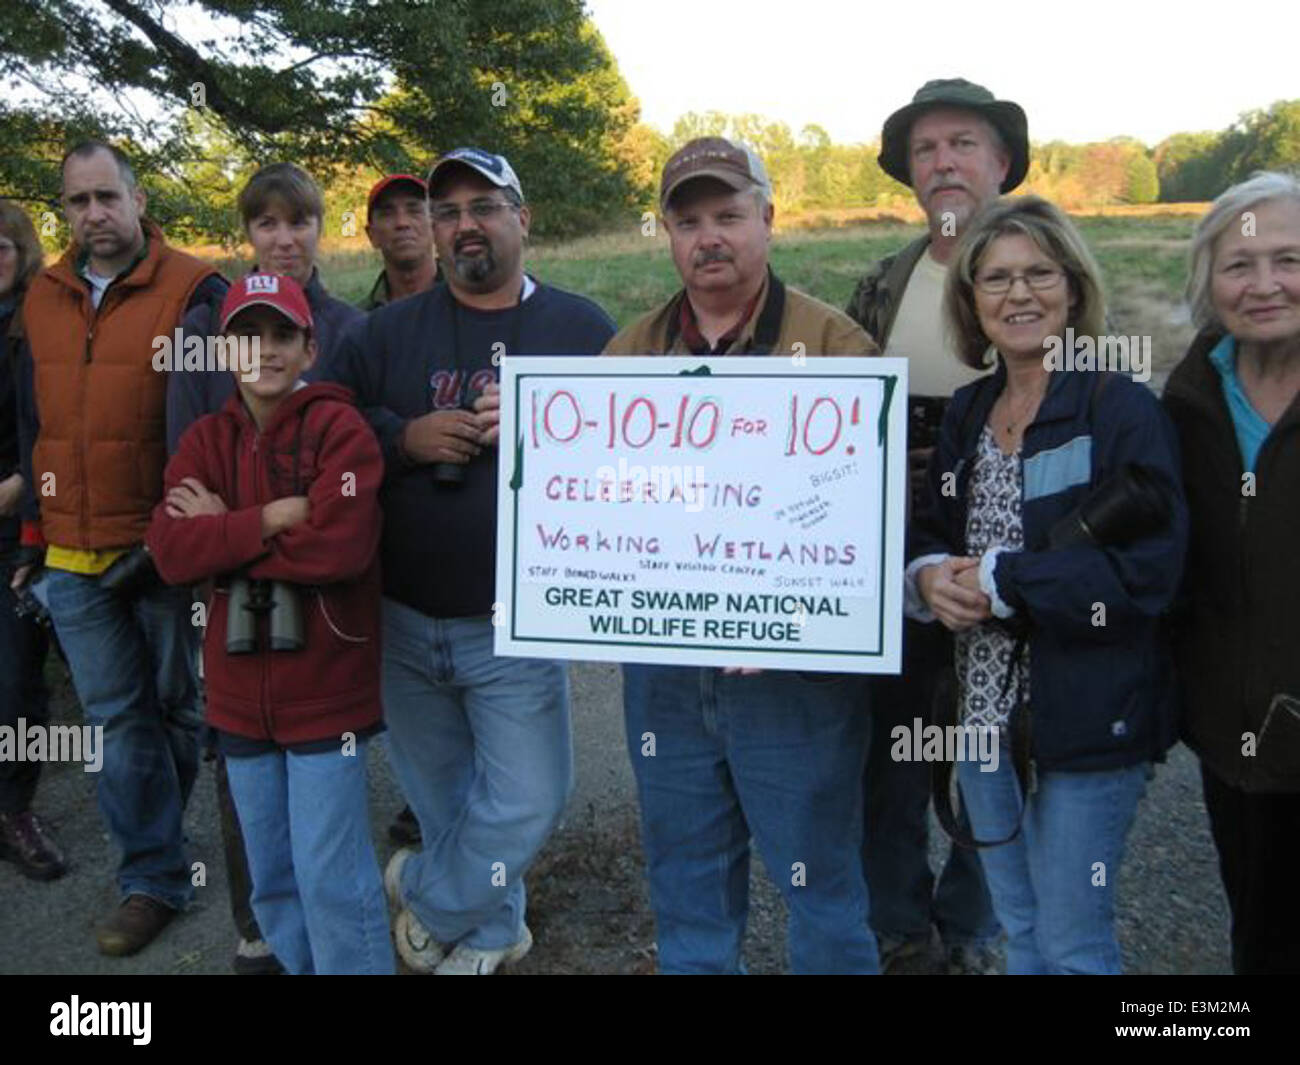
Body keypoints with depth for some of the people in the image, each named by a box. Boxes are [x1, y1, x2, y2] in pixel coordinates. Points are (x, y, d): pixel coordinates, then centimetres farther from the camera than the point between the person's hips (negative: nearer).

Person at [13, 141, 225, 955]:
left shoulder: (196, 291, -9)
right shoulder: (42, 300, 9)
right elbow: (33, 426, 16)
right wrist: (34, 533, 13)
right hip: (73, 557, 4)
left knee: (178, 706, 12)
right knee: (117, 716, 8)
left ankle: (151, 837, 36)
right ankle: (155, 877, 21)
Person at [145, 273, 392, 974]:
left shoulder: (339, 427, -8)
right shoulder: (204, 440, 7)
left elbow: (342, 545, -22)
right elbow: (168, 552, -6)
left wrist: (223, 534, -12)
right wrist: (273, 518, -17)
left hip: (325, 691, -5)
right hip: (240, 693, 5)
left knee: (331, 879, 0)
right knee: (270, 878, 19)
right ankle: (299, 965, 39)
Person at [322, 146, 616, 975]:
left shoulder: (581, 329, 1)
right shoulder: (386, 332, 6)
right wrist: (404, 439, -14)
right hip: (404, 620, 3)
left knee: (527, 802, -2)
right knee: (441, 797, 16)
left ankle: (427, 894, 28)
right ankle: (489, 930, 41)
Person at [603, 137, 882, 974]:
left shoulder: (833, 342, -4)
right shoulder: (631, 350, 10)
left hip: (794, 667, -4)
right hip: (662, 664, 5)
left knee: (820, 876, 10)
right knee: (688, 886, 20)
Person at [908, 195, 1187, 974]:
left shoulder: (1124, 411, -11)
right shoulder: (966, 413, 9)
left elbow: (1150, 567, -19)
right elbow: (930, 531, 14)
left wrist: (999, 583, -19)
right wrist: (930, 577, -9)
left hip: (1089, 719, -6)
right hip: (985, 710, 6)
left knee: (1074, 945, 7)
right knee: (1020, 932, 20)